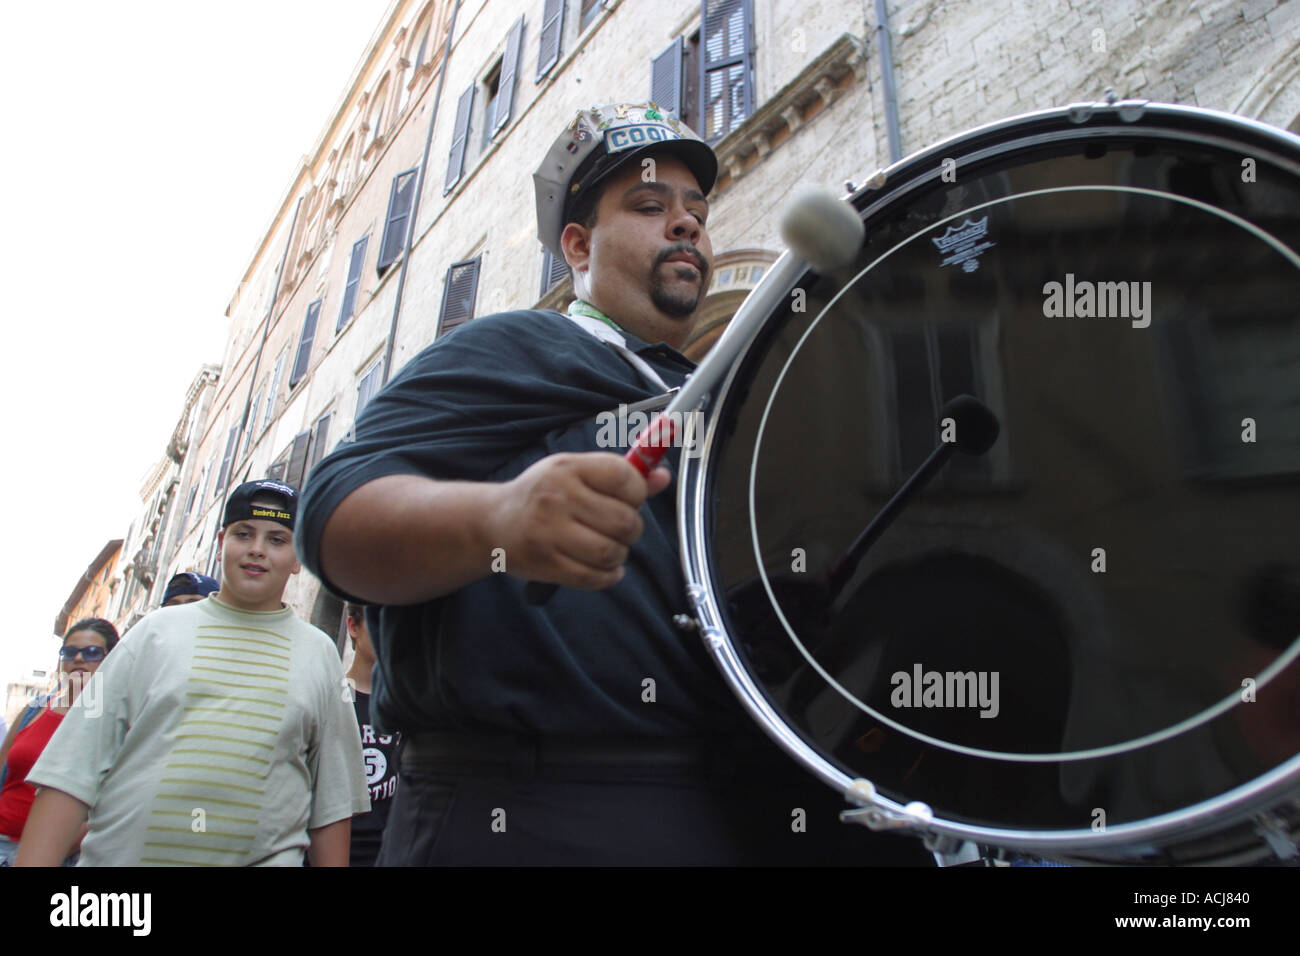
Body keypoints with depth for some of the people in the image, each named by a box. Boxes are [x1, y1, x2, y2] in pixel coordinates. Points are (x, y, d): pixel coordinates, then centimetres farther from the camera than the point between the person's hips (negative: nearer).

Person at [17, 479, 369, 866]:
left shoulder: (321, 653, 8)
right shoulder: (157, 630, 7)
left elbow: (332, 800, 8)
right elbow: (73, 766, 2)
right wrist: (34, 861, -7)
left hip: (267, 855, 0)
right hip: (119, 854, 0)